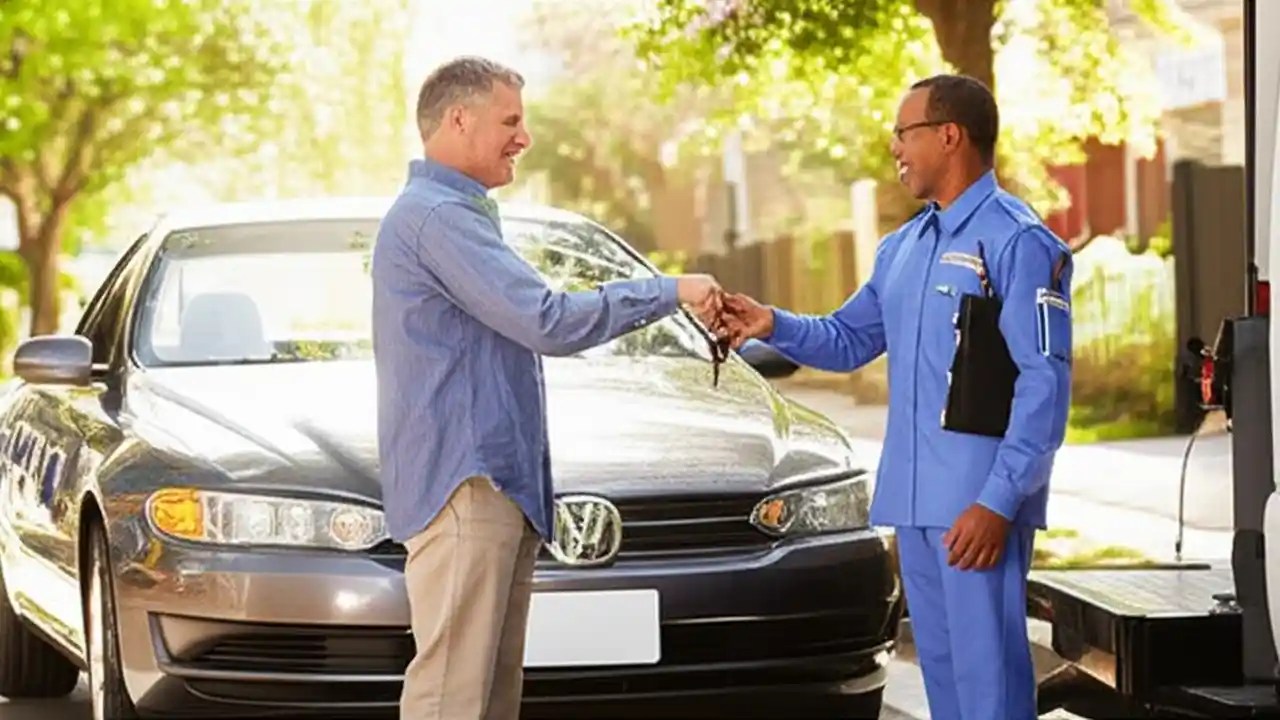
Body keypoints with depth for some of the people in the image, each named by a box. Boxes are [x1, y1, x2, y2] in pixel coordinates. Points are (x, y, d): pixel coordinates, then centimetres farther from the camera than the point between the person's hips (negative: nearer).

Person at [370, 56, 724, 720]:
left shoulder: (453, 212, 22)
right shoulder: (437, 216, -13)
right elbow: (546, 322, -20)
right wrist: (668, 291, -12)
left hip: (498, 489, 11)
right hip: (462, 488, -11)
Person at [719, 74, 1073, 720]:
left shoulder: (1018, 242, -10)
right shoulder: (902, 248, 17)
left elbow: (1044, 382, -15)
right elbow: (849, 340, 26)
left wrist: (999, 500, -21)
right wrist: (775, 327, 6)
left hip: (978, 503, -9)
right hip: (913, 497, 9)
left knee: (987, 667, -8)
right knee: (941, 662, 14)